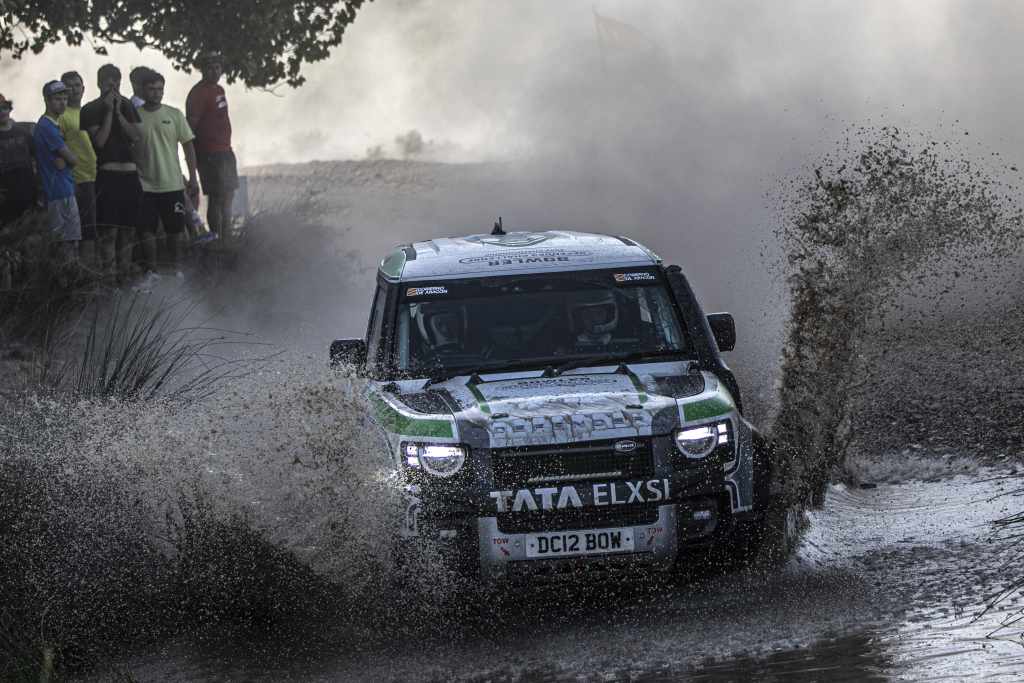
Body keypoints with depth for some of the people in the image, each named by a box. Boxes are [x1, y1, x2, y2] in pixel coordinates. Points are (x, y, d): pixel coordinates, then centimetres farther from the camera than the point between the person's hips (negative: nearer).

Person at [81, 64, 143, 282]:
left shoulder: (128, 106, 14)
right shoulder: (91, 110, 1)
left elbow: (137, 135, 2)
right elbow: (100, 140, -10)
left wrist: (119, 112, -4)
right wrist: (109, 111, -9)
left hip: (130, 172, 5)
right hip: (107, 172, -5)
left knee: (128, 227, 7)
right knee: (108, 229, -10)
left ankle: (125, 272, 14)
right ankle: (108, 273, -10)